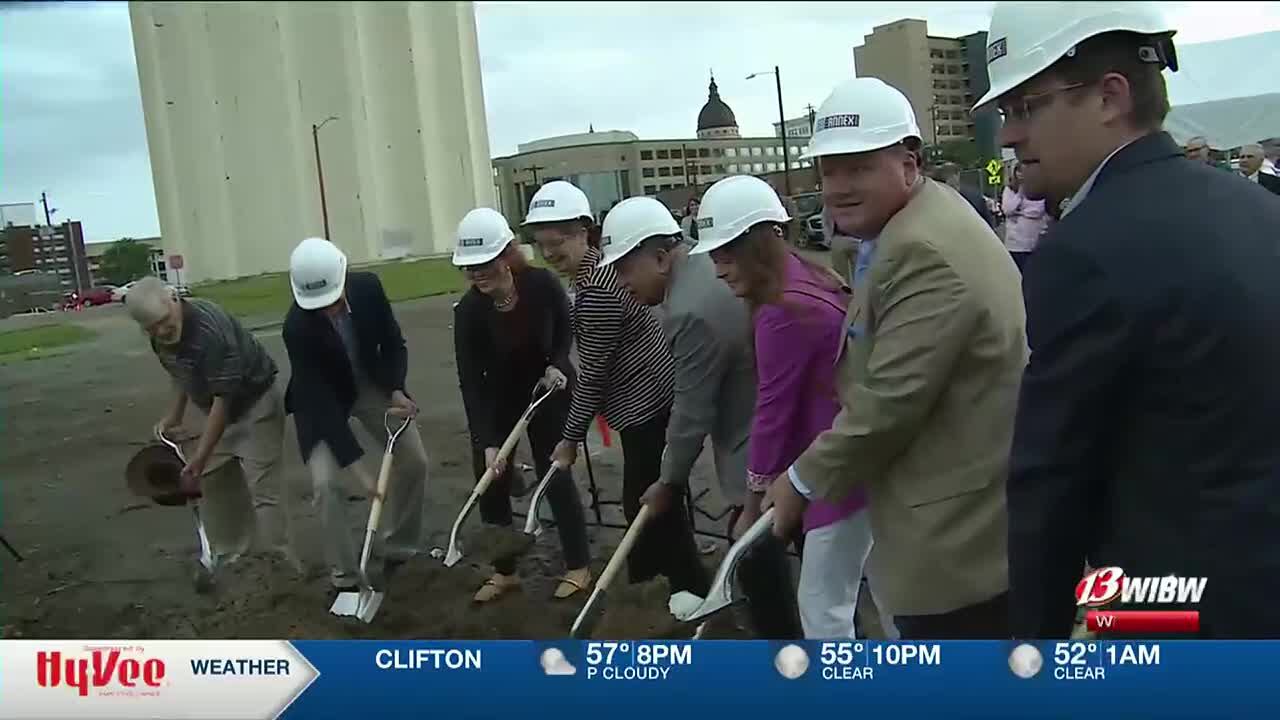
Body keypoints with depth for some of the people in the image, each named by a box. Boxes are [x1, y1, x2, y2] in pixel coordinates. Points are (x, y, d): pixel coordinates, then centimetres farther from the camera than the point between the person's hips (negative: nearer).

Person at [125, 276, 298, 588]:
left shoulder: (210, 330, -34)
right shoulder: (160, 334, -8)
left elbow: (224, 397, -32)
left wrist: (200, 456, -29)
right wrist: (174, 415, 6)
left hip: (254, 401, -8)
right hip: (215, 407, 8)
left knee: (263, 487, -11)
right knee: (213, 482, 9)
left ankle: (283, 565, -5)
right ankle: (229, 556, 23)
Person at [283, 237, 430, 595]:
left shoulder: (368, 287, -25)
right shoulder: (297, 327, -34)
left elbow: (393, 343, -8)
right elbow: (321, 401, -33)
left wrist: (397, 390, -25)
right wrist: (359, 469, -34)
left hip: (372, 384, 4)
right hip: (324, 398, -3)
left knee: (414, 461, -1)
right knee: (326, 483, -16)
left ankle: (394, 546, 19)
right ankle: (344, 576, 1)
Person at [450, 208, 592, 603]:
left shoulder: (543, 284, -24)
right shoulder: (468, 311, -24)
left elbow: (566, 328, -2)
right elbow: (471, 381, -23)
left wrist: (557, 365, -19)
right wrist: (486, 443, -29)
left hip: (546, 394, -1)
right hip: (497, 401, 1)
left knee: (556, 476, 1)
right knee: (490, 482, 2)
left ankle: (578, 566, 17)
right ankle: (504, 570, 20)